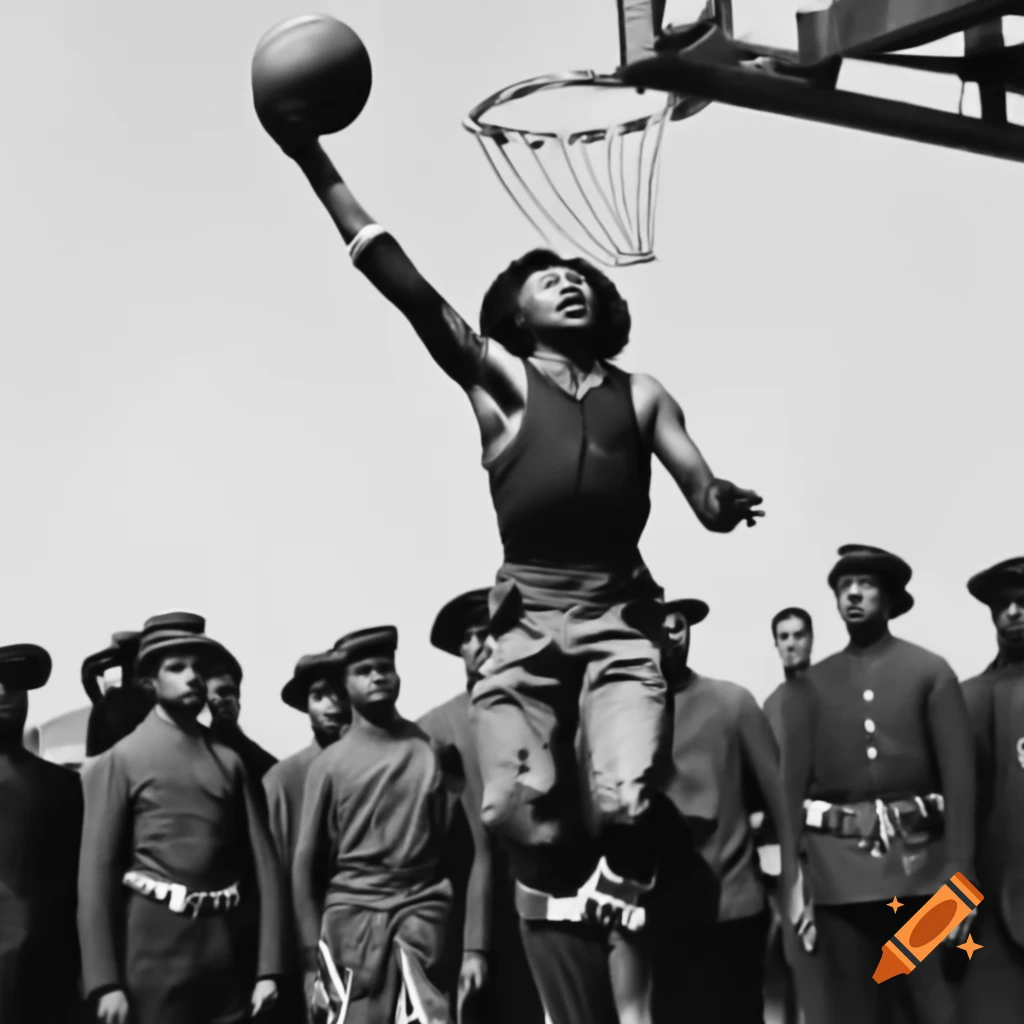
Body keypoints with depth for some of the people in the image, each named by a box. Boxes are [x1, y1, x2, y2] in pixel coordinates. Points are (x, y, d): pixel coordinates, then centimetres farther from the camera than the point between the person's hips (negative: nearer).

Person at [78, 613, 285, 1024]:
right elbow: (96, 873, -4)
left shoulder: (230, 762, 10)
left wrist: (268, 968, 0)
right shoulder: (119, 761, 1)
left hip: (229, 955, 3)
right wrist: (105, 982, -10)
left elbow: (262, 865, 7)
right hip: (153, 949, -3)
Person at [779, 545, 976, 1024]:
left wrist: (959, 876, -8)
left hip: (918, 866, -1)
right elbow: (792, 783, 8)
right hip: (837, 869, 2)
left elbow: (959, 779, -1)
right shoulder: (810, 684, 10)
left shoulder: (931, 672, 4)